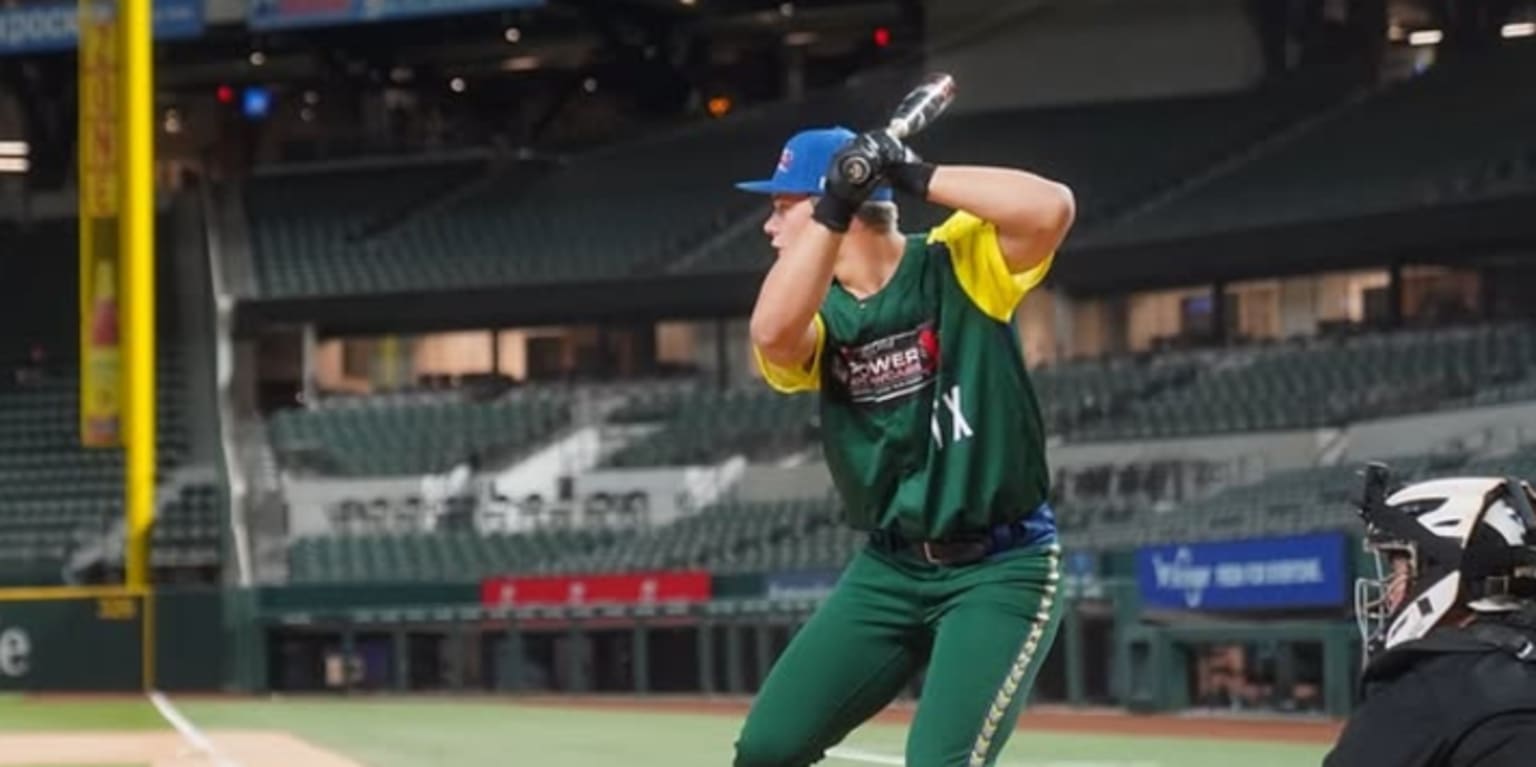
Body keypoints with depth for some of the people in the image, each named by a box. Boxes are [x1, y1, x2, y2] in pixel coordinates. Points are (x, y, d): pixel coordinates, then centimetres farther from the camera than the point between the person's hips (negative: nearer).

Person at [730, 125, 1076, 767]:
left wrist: (916, 176, -24)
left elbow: (1051, 207, -27)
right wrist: (833, 209, -26)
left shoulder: (957, 264, -9)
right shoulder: (818, 311, 2)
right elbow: (771, 334, -22)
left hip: (999, 569, -6)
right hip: (888, 569, 6)